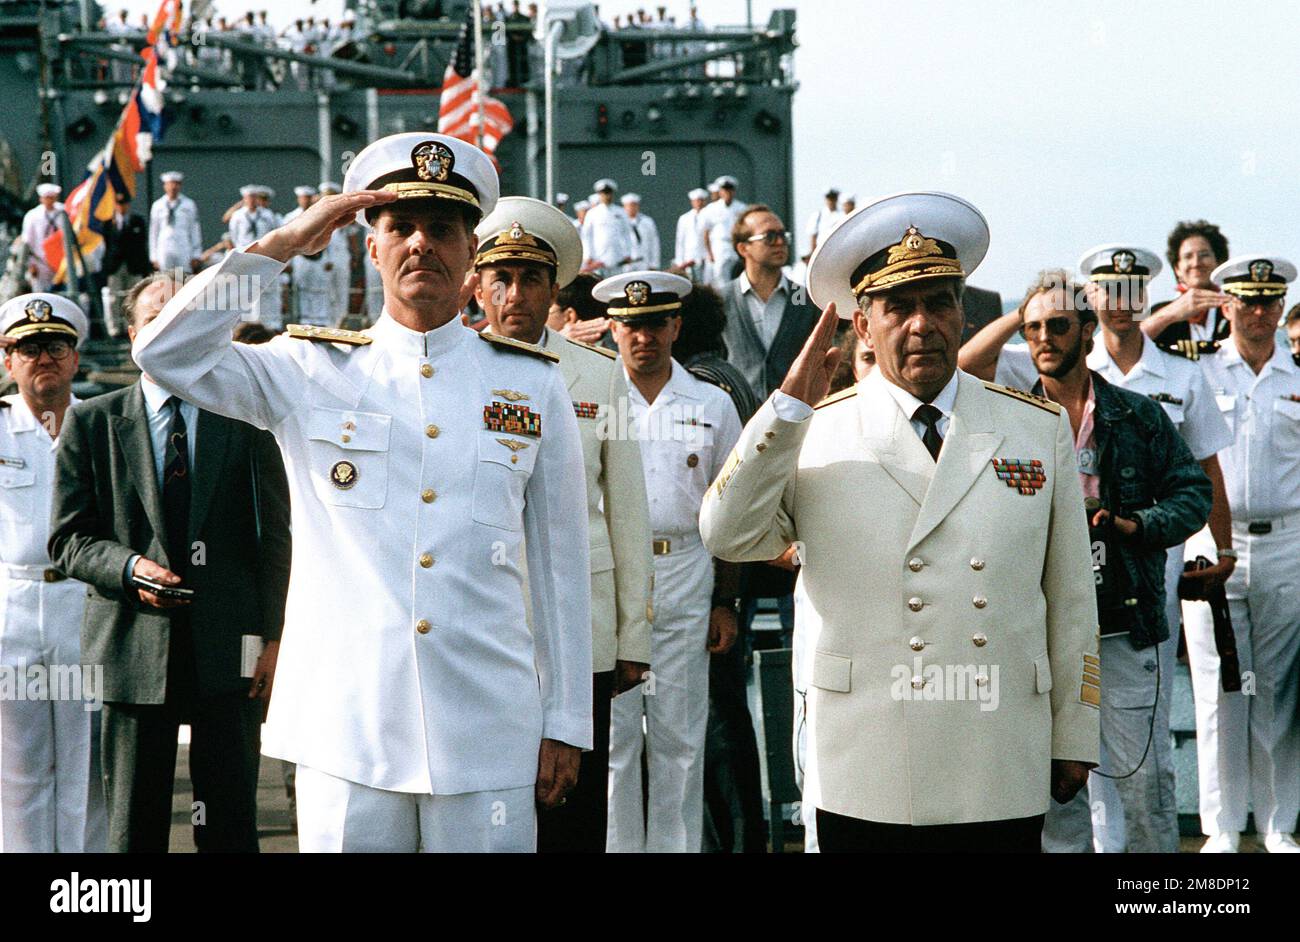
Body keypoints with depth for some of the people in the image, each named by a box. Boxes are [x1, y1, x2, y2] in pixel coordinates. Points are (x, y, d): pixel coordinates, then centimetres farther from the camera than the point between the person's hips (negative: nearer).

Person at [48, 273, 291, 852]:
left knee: (230, 827, 2)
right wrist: (129, 567, -14)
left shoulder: (246, 419, 7)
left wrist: (271, 636, -1)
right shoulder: (90, 423, 7)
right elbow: (68, 539, 6)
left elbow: (274, 536, 6)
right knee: (134, 830, 5)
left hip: (228, 651, 0)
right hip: (132, 651, 0)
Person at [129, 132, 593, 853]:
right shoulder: (312, 373, 7)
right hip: (345, 733, -1)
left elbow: (560, 563, 10)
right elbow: (167, 354, -7)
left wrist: (565, 725, 7)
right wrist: (284, 244, -5)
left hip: (488, 734, 1)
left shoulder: (534, 385, 9)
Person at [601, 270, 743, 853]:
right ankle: (618, 847, 9)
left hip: (685, 581, 1)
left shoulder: (713, 406, 9)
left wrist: (725, 602, 5)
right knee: (613, 735, 0)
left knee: (680, 738, 5)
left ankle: (678, 847, 12)